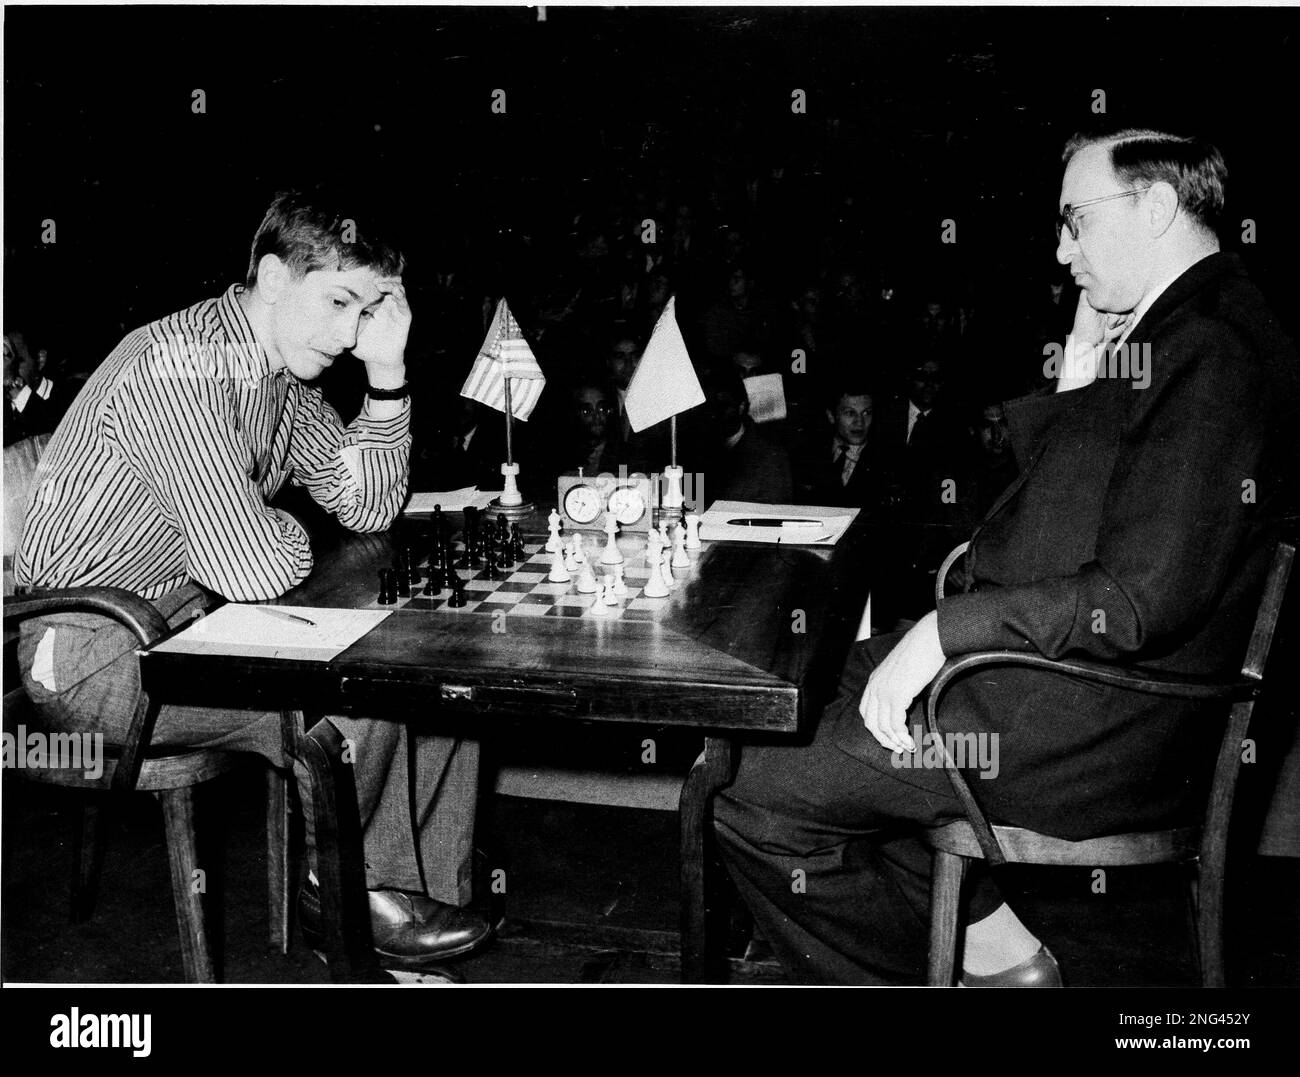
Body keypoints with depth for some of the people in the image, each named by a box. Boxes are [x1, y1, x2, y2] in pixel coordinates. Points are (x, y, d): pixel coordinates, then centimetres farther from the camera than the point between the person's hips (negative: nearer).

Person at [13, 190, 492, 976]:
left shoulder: (286, 372, 4)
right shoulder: (176, 366, -26)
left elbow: (369, 506, 6)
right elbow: (253, 571, -32)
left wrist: (387, 374, -6)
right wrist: (284, 532, -8)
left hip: (198, 628, 9)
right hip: (94, 654, -9)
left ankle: (428, 892, 10)